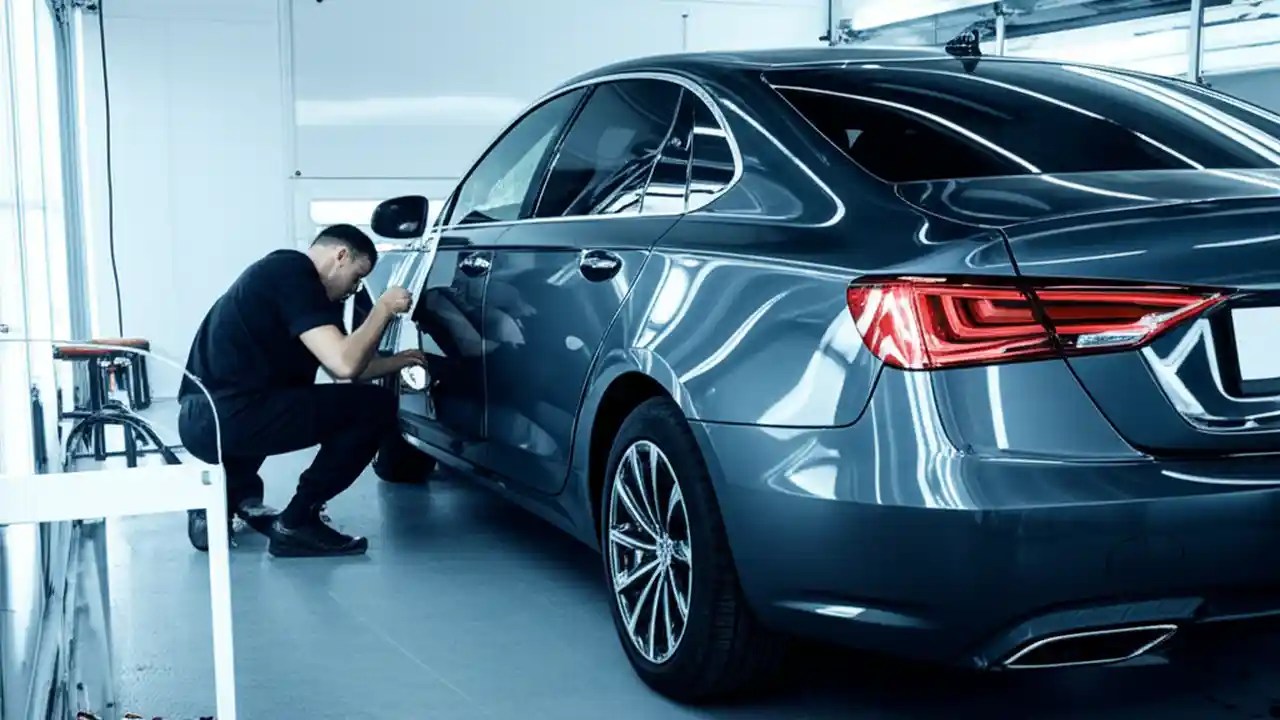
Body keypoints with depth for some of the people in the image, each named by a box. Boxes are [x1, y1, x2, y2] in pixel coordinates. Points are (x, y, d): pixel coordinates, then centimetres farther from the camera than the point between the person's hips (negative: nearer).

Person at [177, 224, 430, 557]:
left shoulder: (284, 273, 22)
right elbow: (344, 365, -16)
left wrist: (398, 361, 35)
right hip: (227, 418, -10)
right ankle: (296, 523, -1)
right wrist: (384, 308, -2)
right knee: (376, 405, -6)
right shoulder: (292, 273, -7)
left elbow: (339, 364, 32)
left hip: (199, 419, 10)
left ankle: (224, 499, 23)